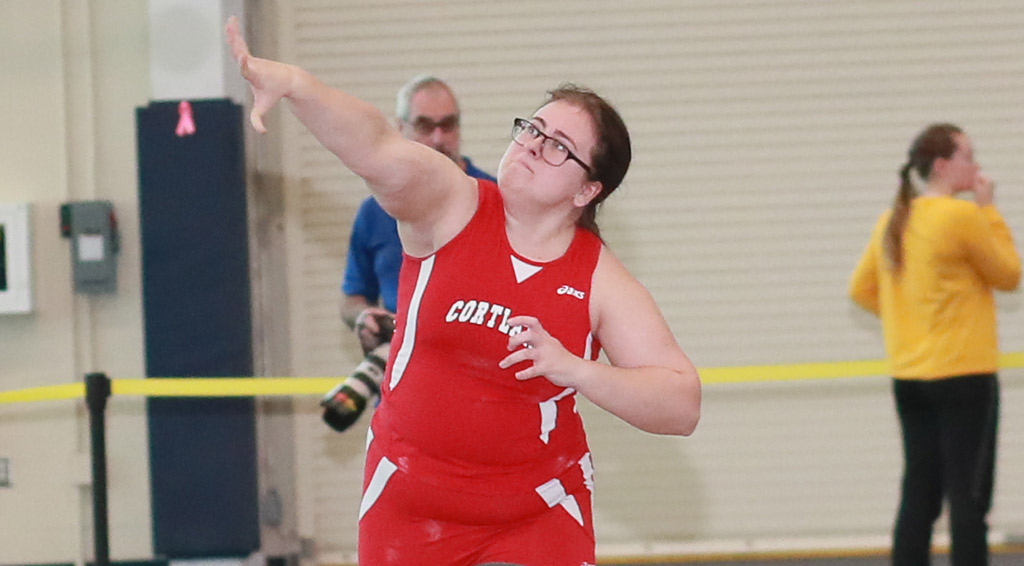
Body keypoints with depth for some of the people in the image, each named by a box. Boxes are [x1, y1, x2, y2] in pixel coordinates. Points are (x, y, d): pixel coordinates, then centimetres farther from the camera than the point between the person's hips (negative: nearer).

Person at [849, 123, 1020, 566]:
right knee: (969, 499, -3)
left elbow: (862, 289, 13)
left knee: (919, 497, 10)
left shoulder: (894, 220, 8)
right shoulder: (964, 217, -14)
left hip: (909, 377, 7)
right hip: (964, 377, -7)